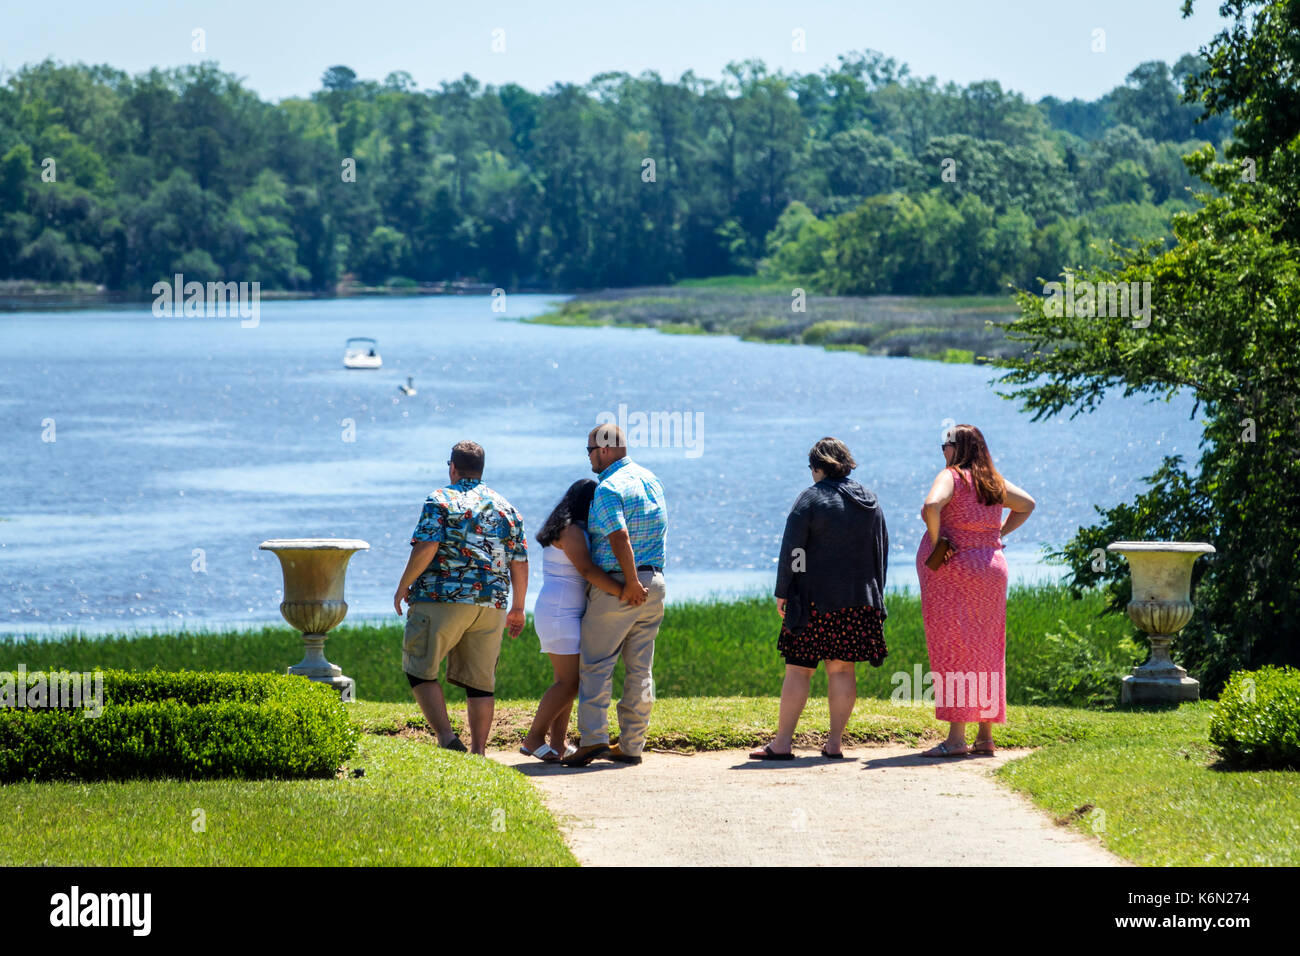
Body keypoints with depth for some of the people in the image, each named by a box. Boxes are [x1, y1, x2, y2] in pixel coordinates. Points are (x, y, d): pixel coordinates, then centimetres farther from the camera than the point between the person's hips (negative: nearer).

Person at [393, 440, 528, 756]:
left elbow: (426, 548, -14)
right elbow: (519, 564, 13)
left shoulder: (441, 501, -2)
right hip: (490, 604, 5)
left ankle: (447, 738, -11)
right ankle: (478, 752, 7)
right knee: (480, 681, 9)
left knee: (420, 671, 3)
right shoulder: (506, 509, 14)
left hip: (443, 600, -5)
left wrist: (403, 587, -2)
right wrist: (518, 608, 22)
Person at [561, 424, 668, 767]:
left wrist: (632, 584, -18)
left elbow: (620, 539, -24)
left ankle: (593, 737, -10)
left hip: (616, 586, -7)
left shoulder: (609, 489, -13)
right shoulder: (651, 480, 13)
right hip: (654, 581, 7)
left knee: (596, 664, -2)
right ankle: (631, 745, 9)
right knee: (640, 668, 8)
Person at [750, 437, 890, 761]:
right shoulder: (870, 501, 11)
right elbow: (882, 551, 16)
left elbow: (793, 549, -9)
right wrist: (875, 595, 21)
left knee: (798, 669, -2)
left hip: (815, 600, -5)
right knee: (842, 670, 8)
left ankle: (782, 743, -4)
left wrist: (782, 591, -4)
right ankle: (835, 743, 5)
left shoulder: (811, 498, -6)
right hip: (859, 600, 5)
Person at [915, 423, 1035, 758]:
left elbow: (932, 505, -29)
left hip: (952, 574, -7)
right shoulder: (994, 482, 11)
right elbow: (1027, 504, 23)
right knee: (984, 652, 11)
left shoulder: (952, 477, -10)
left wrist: (935, 541, -15)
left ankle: (956, 737, -11)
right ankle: (985, 736, 14)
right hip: (991, 568, 7)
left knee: (952, 652, -7)